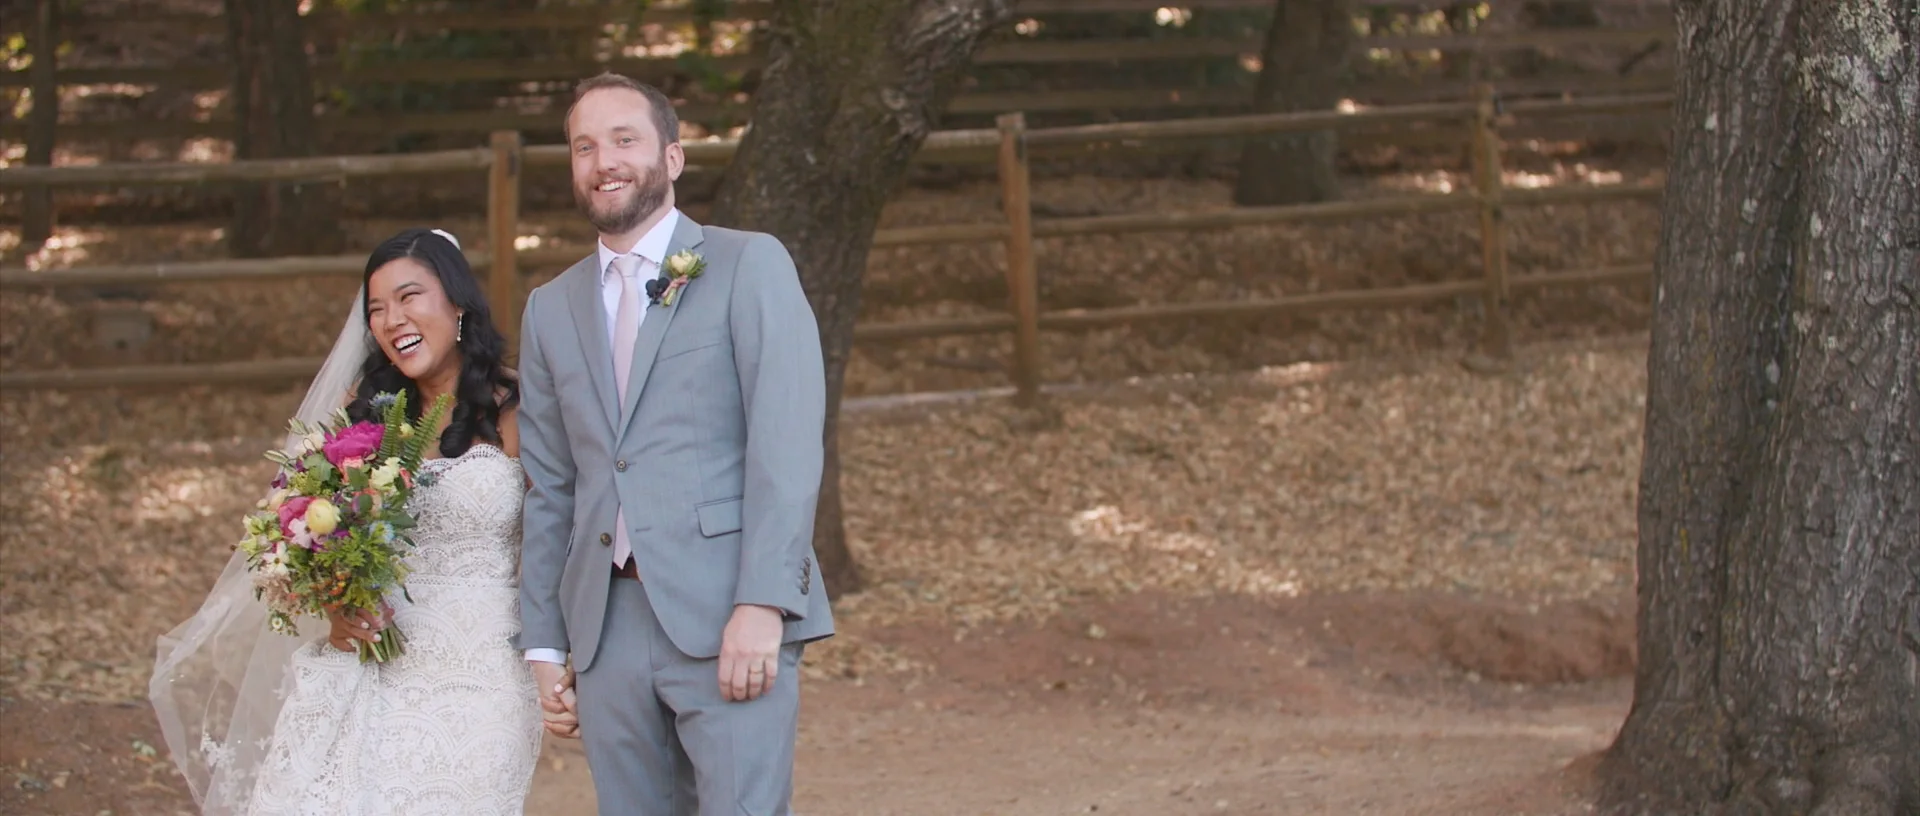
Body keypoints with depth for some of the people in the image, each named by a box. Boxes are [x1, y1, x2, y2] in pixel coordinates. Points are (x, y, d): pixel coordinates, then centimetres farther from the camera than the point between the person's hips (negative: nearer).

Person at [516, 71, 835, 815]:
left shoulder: (748, 265, 3)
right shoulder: (552, 309, 18)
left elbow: (787, 442, -7)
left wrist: (763, 604, -16)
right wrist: (543, 641, 12)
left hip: (727, 620, -5)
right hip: (607, 631, 5)